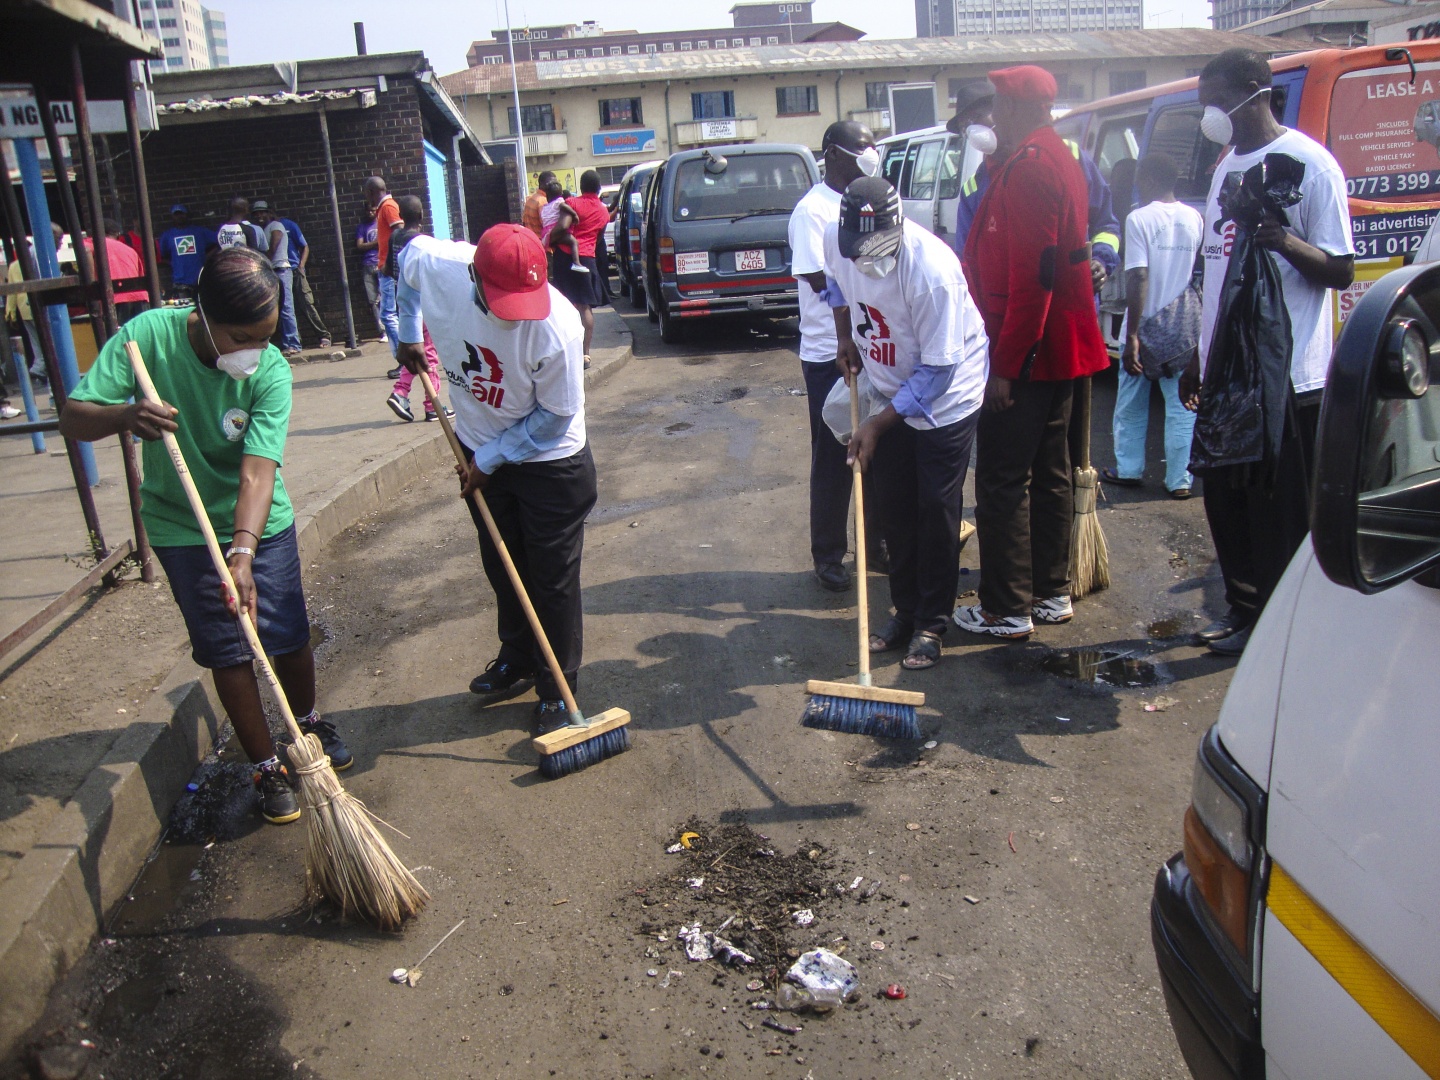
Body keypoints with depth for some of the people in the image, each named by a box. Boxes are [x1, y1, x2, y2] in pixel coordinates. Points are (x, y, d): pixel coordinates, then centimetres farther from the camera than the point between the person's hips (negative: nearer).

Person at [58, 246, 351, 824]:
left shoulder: (271, 371, -21)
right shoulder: (148, 335, -20)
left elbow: (258, 471, -29)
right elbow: (73, 417, -19)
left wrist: (244, 552, -42)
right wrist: (125, 415, -41)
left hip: (260, 523, 0)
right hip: (182, 528, 0)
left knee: (290, 638, 7)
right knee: (227, 651, 4)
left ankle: (308, 721, 39)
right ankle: (266, 766, 21)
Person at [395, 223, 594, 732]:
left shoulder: (558, 328, -33)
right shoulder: (435, 265, -22)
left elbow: (554, 417, -20)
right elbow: (408, 253, 5)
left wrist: (490, 459, -14)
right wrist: (408, 334, 9)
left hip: (549, 462, -5)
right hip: (481, 451, 5)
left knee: (552, 580, 3)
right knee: (501, 568, 19)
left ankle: (557, 689, 19)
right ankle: (517, 660, 39)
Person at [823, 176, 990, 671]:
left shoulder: (931, 271, -33)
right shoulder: (835, 238, -15)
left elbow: (938, 368, -26)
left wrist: (878, 424, -25)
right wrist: (845, 337, 2)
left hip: (946, 396, -6)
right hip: (888, 390, 6)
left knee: (936, 511, -2)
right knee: (893, 509, 10)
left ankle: (931, 624, 12)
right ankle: (905, 611, 24)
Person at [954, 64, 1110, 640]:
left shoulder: (1028, 167, -17)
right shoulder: (1060, 159, 15)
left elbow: (1030, 278, -23)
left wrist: (1004, 364, -21)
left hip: (1024, 355, -10)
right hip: (1058, 351, 10)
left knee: (1001, 481, -3)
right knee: (1050, 473, 15)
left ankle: (1007, 609, 4)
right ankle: (1052, 592, 24)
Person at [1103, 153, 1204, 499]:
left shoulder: (1139, 218, -12)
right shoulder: (1196, 219, 2)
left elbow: (1139, 279, -18)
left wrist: (1132, 336, -18)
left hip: (1145, 326, -3)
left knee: (1131, 404, 12)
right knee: (1181, 407, 7)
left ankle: (1128, 470, 21)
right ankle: (1180, 480, 9)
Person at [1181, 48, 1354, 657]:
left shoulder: (1308, 163, -10)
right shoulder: (1228, 166, 15)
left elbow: (1341, 269, -13)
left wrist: (1284, 240, -32)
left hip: (1285, 377, -8)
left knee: (1279, 511, 1)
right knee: (1225, 498, 15)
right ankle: (1242, 608, 30)